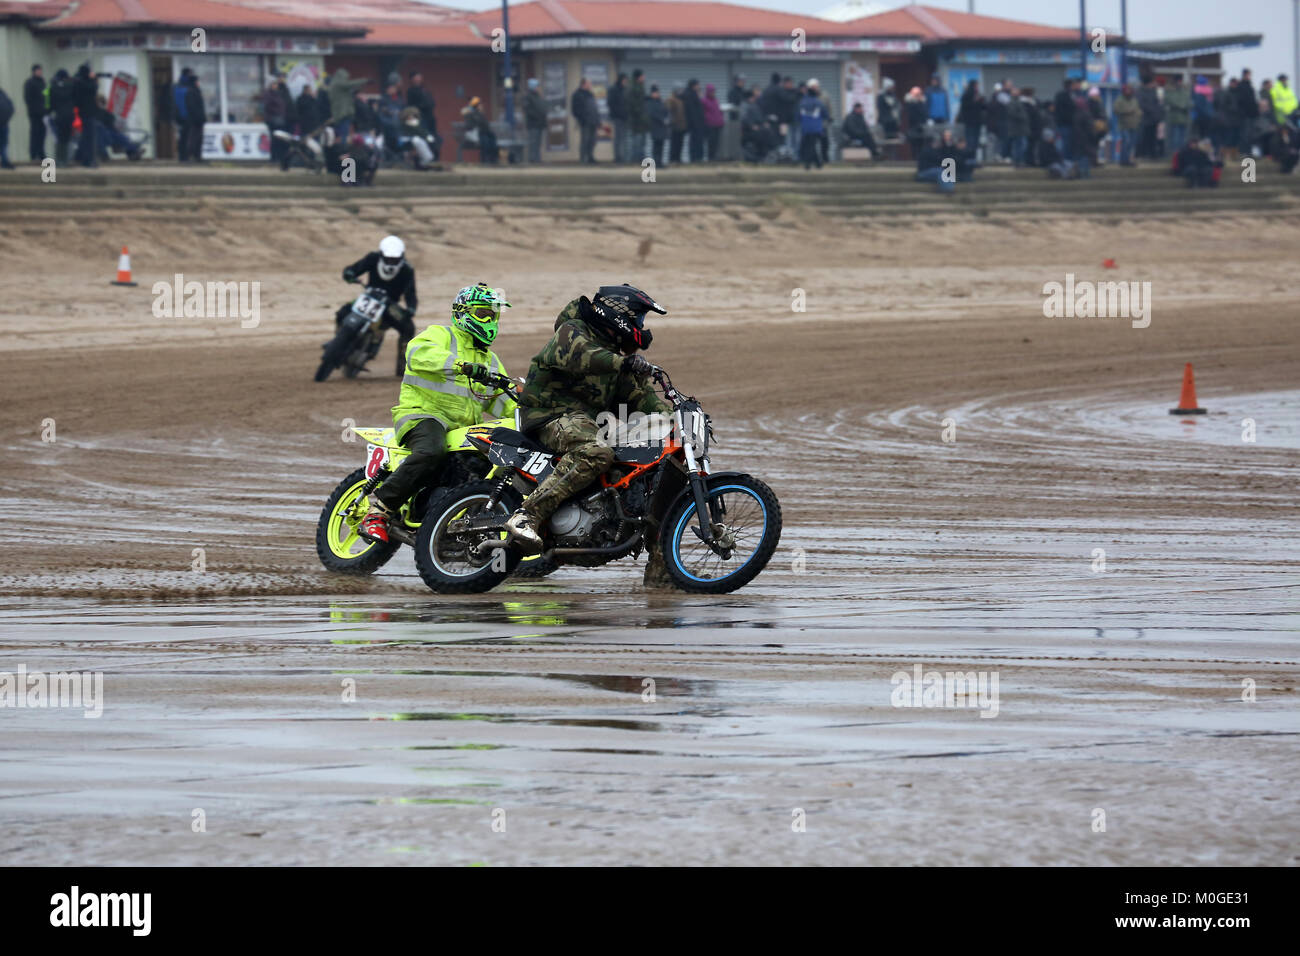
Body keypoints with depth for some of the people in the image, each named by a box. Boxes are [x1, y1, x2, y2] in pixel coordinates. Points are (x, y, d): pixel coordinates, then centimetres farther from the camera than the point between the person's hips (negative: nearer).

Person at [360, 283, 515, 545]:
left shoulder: (490, 360, 29)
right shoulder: (441, 336, 4)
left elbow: (501, 401, 24)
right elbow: (418, 352, -18)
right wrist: (460, 364, -31)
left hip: (467, 426, 8)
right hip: (424, 414, -8)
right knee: (431, 452, -39)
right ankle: (379, 509, -37)